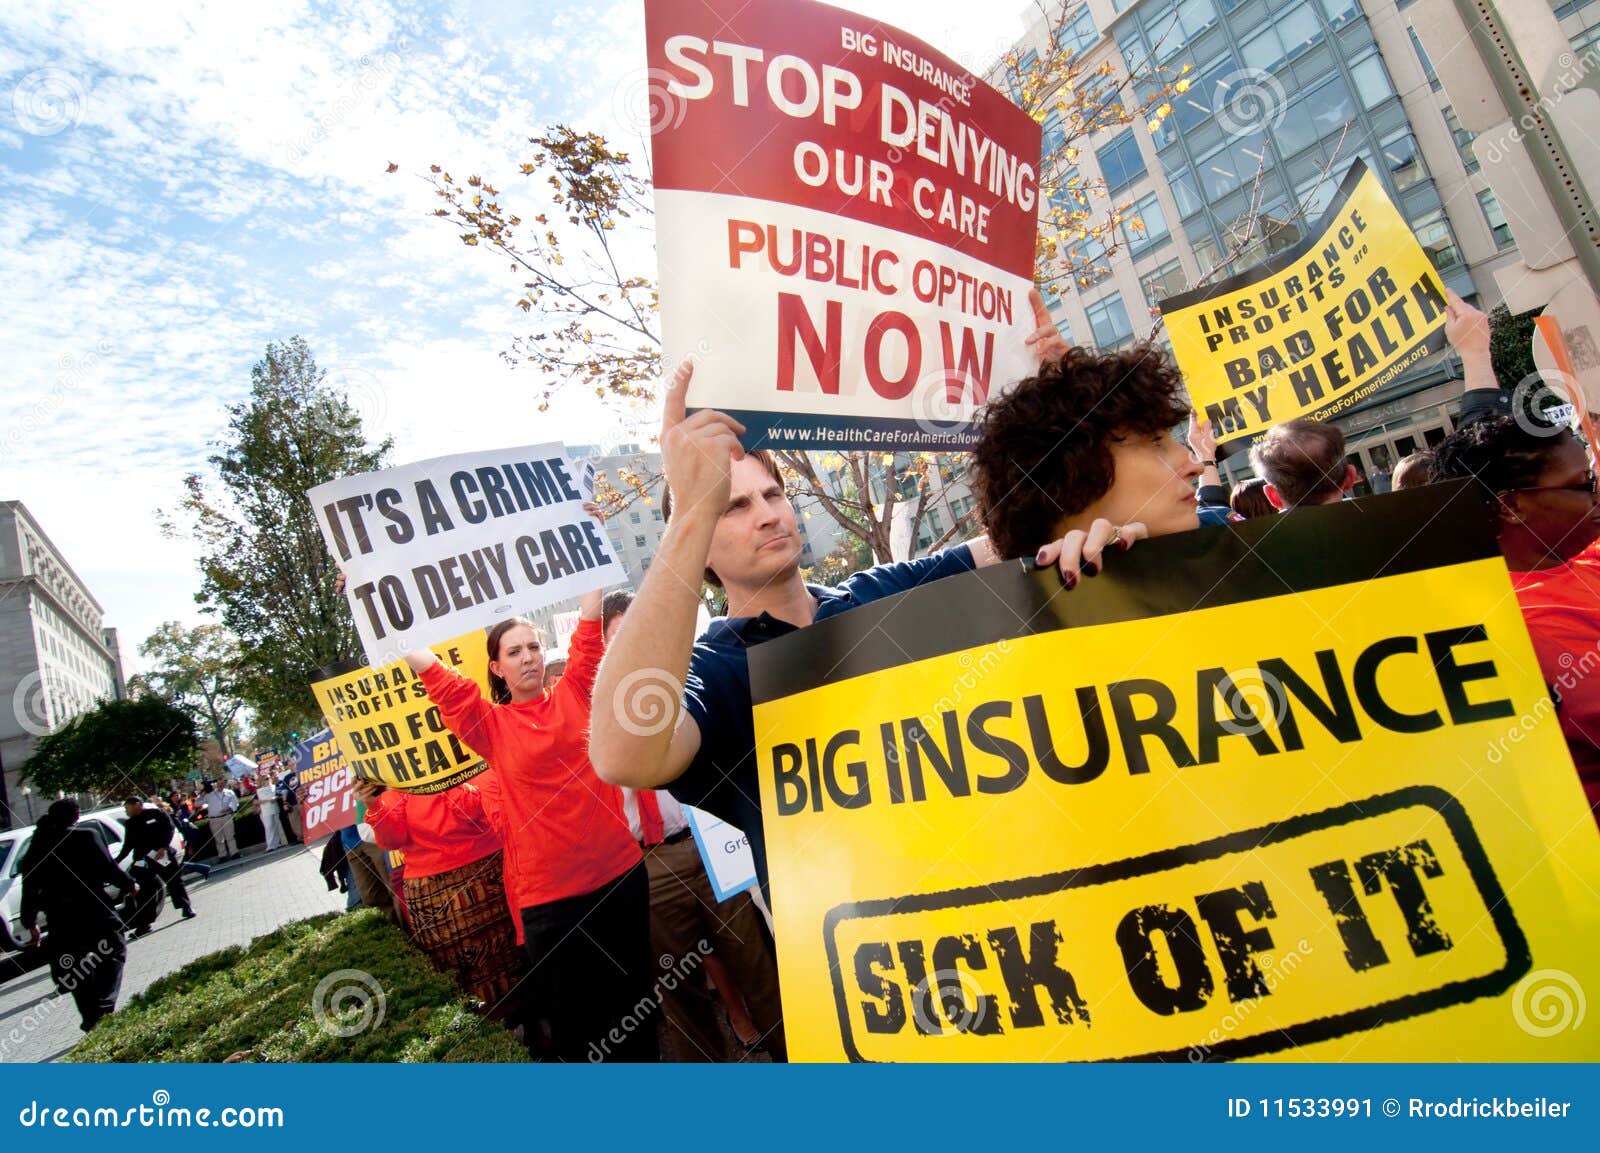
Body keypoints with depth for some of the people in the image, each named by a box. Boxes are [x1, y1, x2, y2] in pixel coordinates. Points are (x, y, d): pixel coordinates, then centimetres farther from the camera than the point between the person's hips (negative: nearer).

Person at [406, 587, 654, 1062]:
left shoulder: (573, 694, 2)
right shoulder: (491, 724, -1)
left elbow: (588, 632, 0)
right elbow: (433, 671, -7)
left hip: (620, 873, 2)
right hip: (547, 893, -1)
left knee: (636, 998, 17)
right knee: (571, 1013, 11)